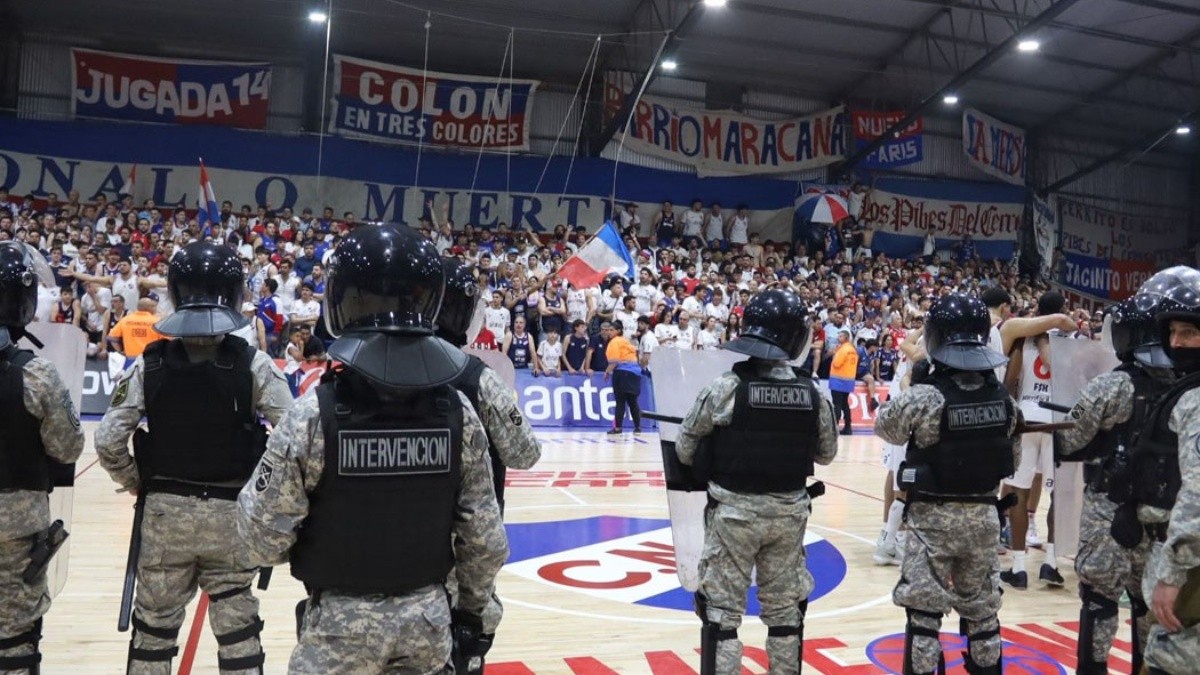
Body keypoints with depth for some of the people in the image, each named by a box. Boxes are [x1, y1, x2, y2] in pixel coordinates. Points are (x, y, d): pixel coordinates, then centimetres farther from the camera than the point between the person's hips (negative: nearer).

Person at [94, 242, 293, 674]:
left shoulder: (149, 364, -7)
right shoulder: (253, 365, -12)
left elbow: (108, 440, -8)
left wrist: (136, 484, 9)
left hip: (164, 513, 2)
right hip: (231, 513, -1)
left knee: (154, 623, 18)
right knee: (237, 626, 11)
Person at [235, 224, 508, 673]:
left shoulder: (315, 413, -18)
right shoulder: (458, 412, -9)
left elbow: (267, 532, -13)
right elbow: (485, 537, -3)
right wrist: (474, 609, 12)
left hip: (341, 620, -2)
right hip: (428, 617, 3)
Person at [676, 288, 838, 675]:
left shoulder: (726, 387, -16)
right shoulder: (812, 394, -7)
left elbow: (685, 448, -6)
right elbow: (827, 454, 8)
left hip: (735, 510, -3)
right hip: (789, 511, 3)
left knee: (722, 610, 7)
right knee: (784, 608, 18)